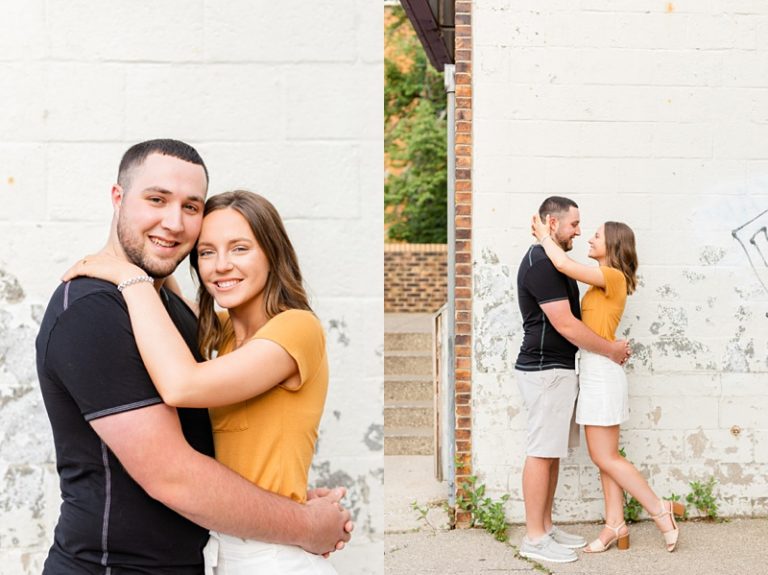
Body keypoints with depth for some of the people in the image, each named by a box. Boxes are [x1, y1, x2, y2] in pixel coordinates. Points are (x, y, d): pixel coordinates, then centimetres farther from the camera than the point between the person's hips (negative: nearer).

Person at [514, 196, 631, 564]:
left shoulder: (550, 261, 17)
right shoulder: (540, 264, -17)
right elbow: (566, 325, -20)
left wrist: (608, 347, 13)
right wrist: (612, 350, -9)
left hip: (557, 369, 10)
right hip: (545, 371, -10)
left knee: (552, 453, 13)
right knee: (541, 453, -5)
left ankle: (546, 527, 20)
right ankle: (534, 538, 1)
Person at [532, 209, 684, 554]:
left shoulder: (613, 277, -14)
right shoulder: (602, 281, 17)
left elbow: (564, 265, -22)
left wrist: (546, 237, -8)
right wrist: (549, 240, 3)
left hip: (601, 372, -10)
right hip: (594, 372, 10)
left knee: (605, 457, -5)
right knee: (605, 456, 10)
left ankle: (660, 510, 4)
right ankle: (615, 524, 13)